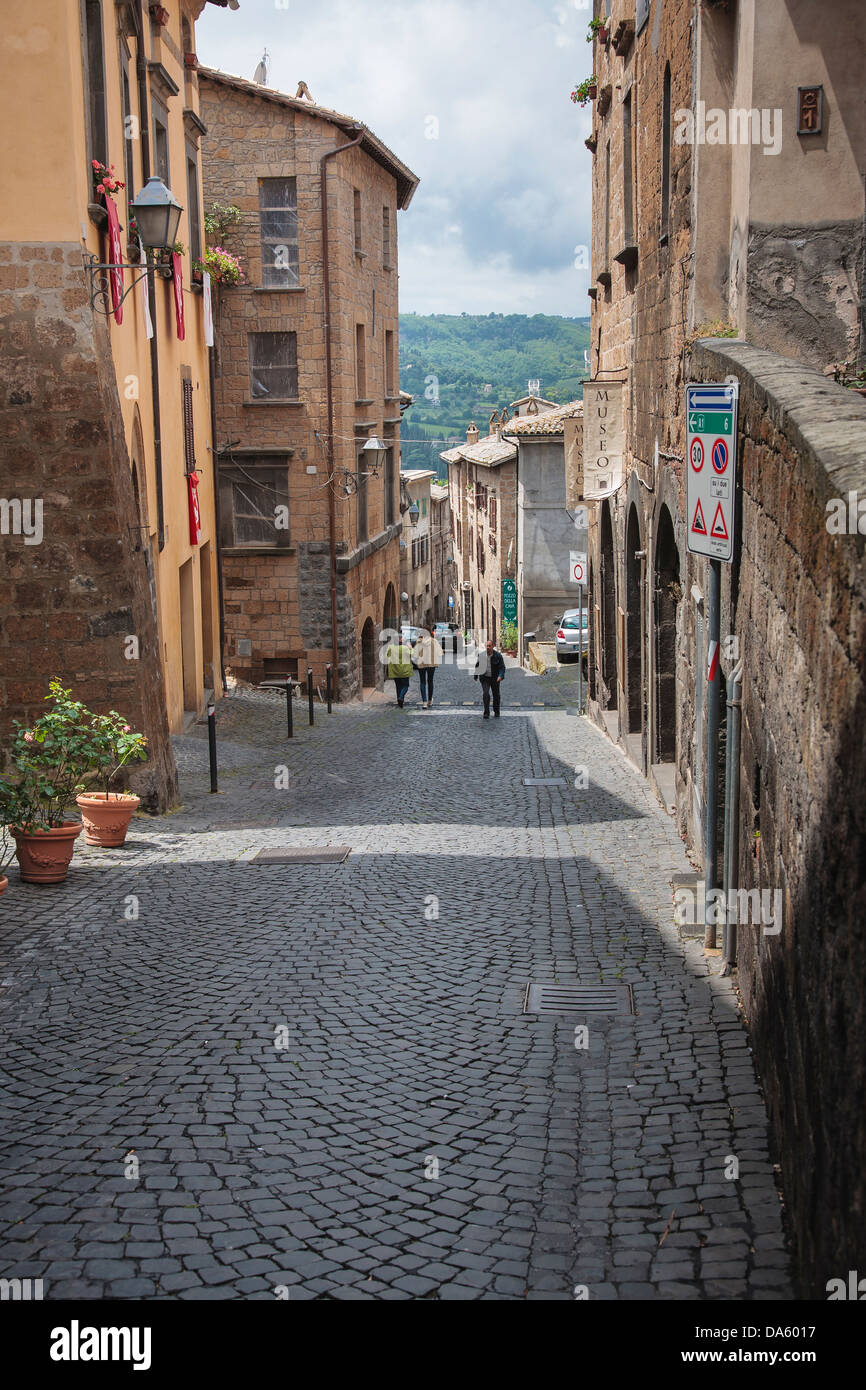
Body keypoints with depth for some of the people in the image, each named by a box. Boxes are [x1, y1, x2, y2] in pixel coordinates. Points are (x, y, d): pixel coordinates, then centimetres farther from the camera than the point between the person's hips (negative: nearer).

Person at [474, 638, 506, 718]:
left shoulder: (498, 656, -10)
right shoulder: (481, 655, -3)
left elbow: (502, 667, -11)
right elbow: (477, 665, 12)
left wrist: (500, 676, -26)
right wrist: (476, 675, 16)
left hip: (495, 678, 0)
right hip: (485, 678, 0)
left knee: (496, 695, 11)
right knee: (486, 694, -16)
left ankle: (496, 712, 30)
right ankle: (486, 713, -14)